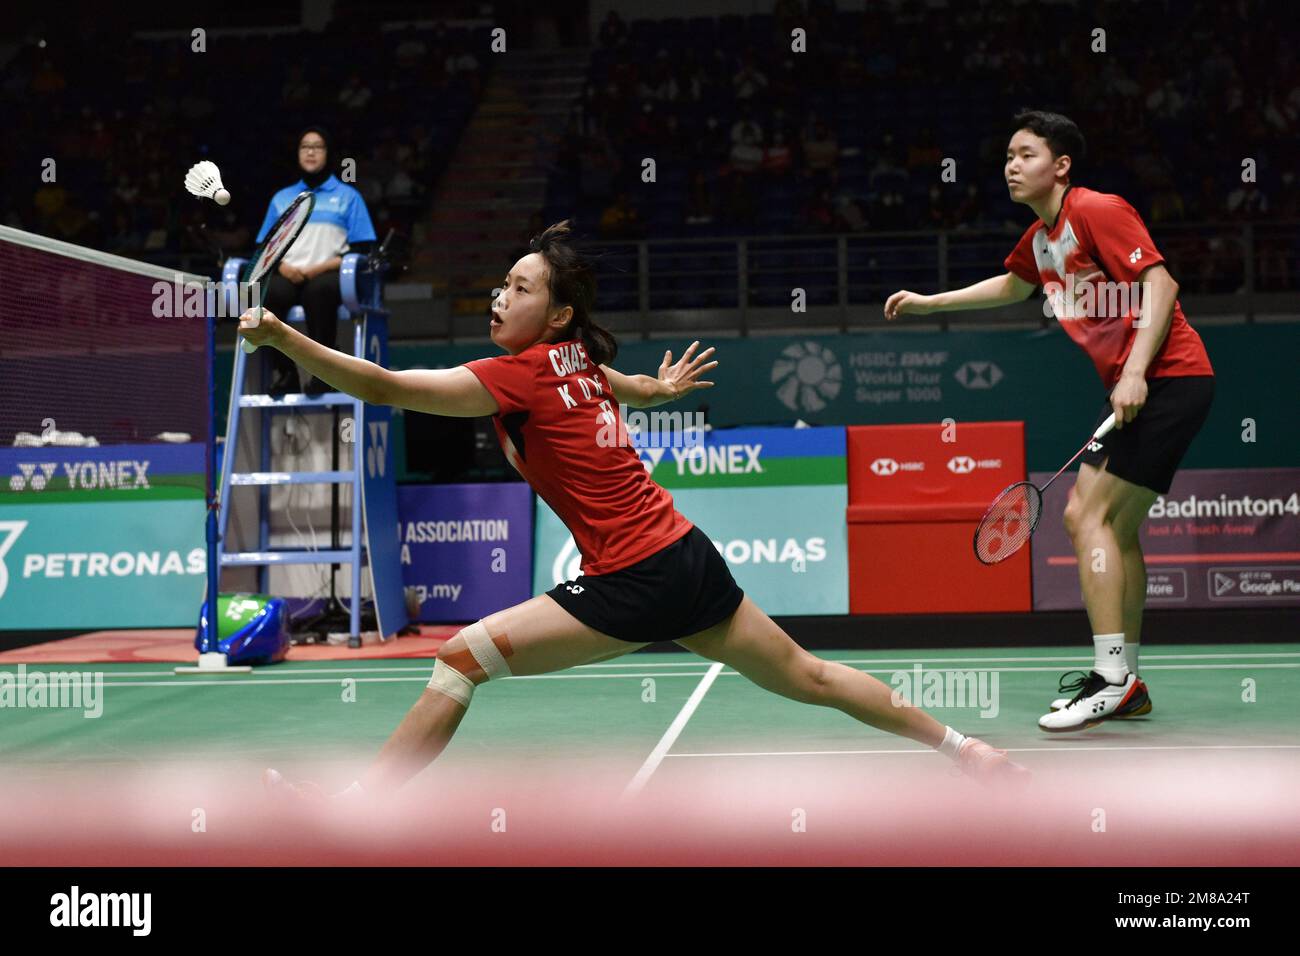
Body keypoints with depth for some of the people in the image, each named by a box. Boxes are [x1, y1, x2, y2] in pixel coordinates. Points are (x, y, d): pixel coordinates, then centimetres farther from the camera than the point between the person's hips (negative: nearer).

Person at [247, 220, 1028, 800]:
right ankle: (968, 751, 31)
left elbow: (383, 387, -21)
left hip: (634, 584, -9)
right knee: (808, 676, 21)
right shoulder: (581, 361, 10)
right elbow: (629, 388, 34)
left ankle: (350, 811, -6)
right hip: (688, 556, 9)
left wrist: (281, 336, -25)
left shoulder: (525, 373, -13)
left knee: (464, 656, -8)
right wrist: (662, 387, 57)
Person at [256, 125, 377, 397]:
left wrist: (320, 268, -9)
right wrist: (283, 266, -4)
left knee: (319, 290, -41)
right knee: (267, 293, -35)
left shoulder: (347, 196, 16)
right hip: (288, 275, 3)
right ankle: (283, 373, -30)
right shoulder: (281, 198, 26)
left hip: (330, 274, -2)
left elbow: (360, 250, 6)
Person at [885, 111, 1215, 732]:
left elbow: (1159, 284, -20)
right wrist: (928, 302, 37)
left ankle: (1111, 677, -16)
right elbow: (1013, 285, 38)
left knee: (1091, 516, -14)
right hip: (1131, 387, 10)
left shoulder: (1097, 211, -12)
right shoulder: (1040, 237, 16)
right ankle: (1127, 685, 16)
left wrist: (1135, 371, -28)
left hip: (1169, 378, -10)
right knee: (1114, 526, 10)